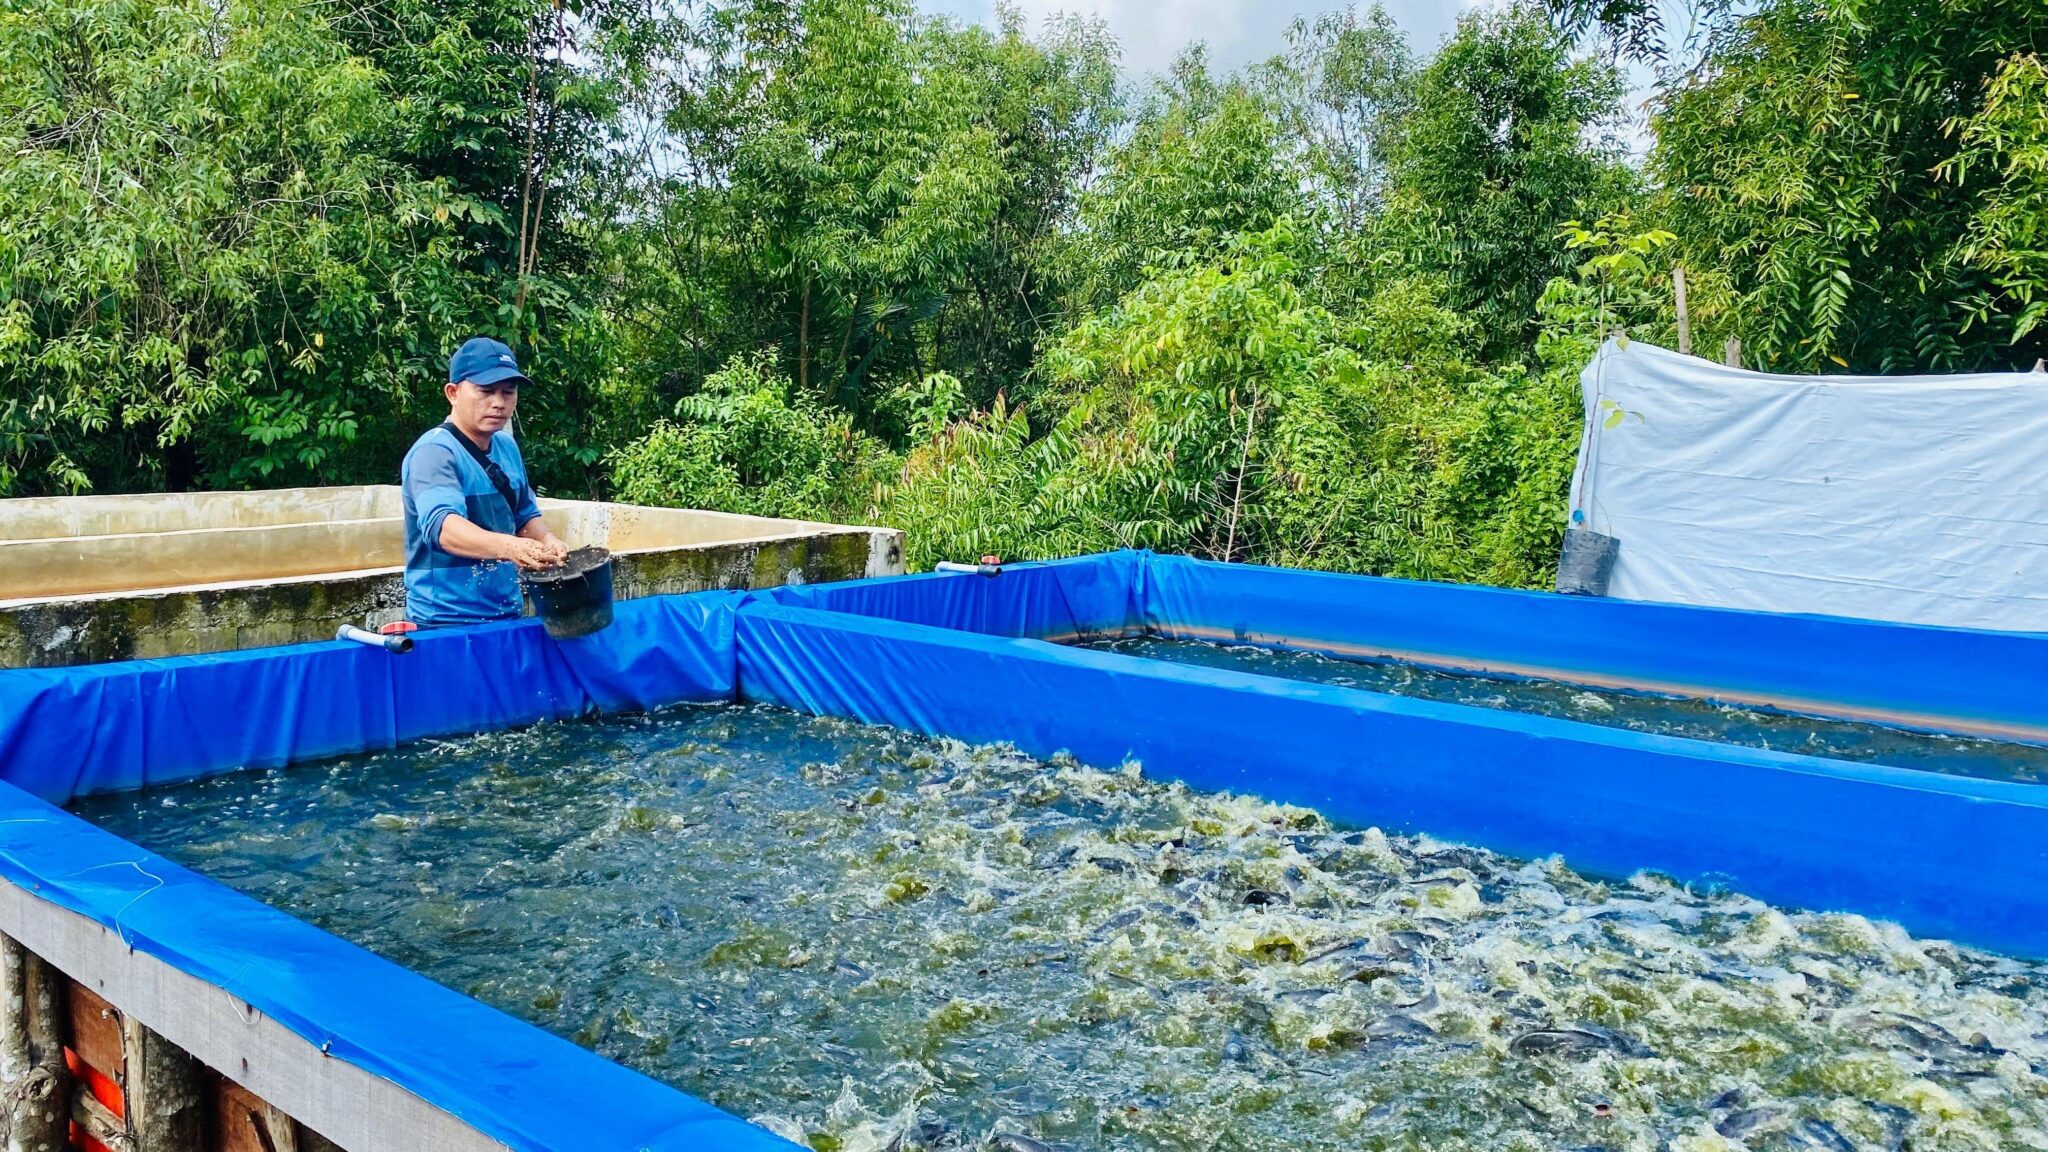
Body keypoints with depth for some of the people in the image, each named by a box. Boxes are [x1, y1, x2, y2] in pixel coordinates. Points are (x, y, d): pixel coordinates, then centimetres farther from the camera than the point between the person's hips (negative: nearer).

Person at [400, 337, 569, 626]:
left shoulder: (507, 447, 6)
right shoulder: (434, 451, -16)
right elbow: (441, 524, -33)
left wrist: (547, 541, -4)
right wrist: (507, 547, -49)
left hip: (506, 615, 7)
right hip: (446, 624, -7)